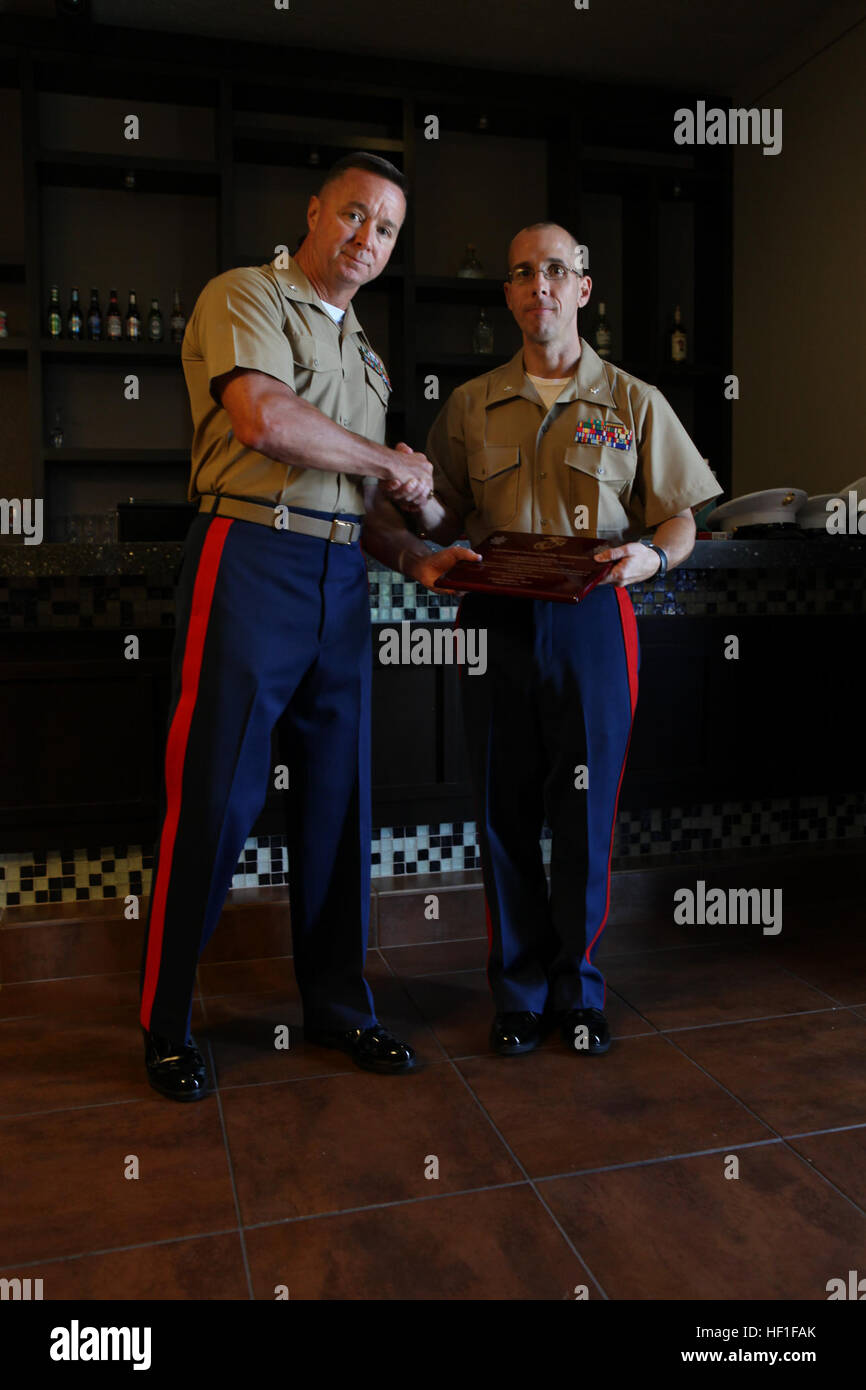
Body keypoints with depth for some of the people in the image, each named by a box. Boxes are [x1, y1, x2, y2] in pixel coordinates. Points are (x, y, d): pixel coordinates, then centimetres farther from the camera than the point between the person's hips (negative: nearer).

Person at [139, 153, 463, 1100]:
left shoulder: (363, 350, 25)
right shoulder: (246, 295, 3)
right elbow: (263, 419, -16)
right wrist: (390, 462, -6)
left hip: (341, 578, 7)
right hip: (250, 559, -7)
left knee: (337, 798, 8)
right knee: (214, 798, -4)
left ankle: (335, 1003, 22)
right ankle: (165, 1023, 12)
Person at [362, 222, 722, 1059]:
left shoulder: (634, 403, 9)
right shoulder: (470, 406, 13)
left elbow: (680, 520, 9)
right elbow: (436, 518, 13)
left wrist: (649, 556, -12)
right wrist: (418, 555, -9)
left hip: (592, 622, -1)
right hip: (496, 621, 1)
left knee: (585, 817, 3)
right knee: (505, 817, 5)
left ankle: (577, 990, 23)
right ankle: (520, 992, 22)